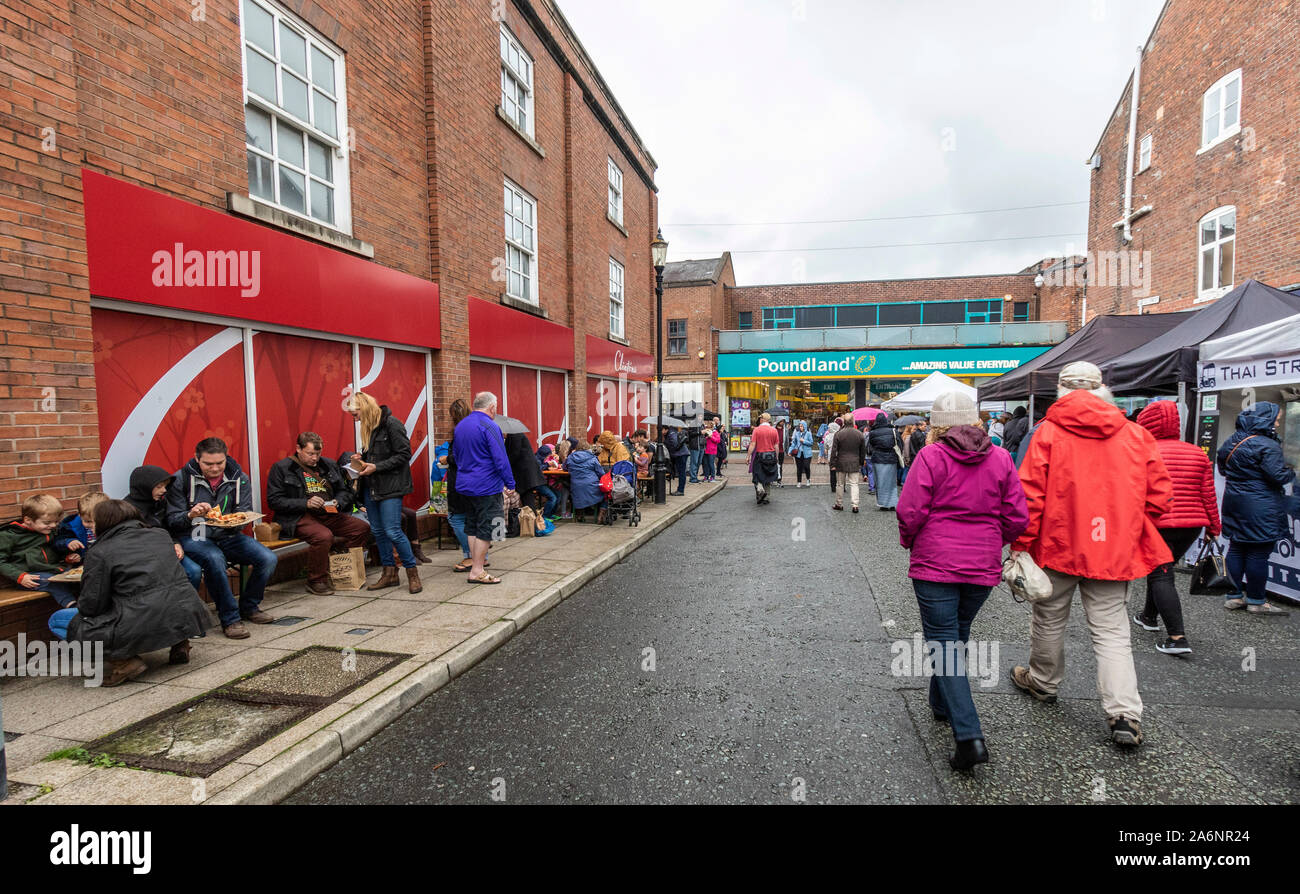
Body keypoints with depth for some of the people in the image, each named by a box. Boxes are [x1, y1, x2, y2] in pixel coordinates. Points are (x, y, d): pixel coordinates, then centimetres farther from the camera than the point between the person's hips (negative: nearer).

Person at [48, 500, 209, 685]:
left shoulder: (100, 553, -3)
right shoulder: (161, 535, 11)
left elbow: (92, 606, -2)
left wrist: (77, 604, 20)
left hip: (140, 631, -5)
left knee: (57, 620, 13)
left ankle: (123, 660, -1)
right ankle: (179, 643, 19)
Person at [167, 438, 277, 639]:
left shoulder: (239, 479, 3)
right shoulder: (181, 479, -4)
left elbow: (246, 514, 5)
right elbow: (172, 521, -5)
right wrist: (190, 515, -27)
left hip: (228, 536, 4)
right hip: (194, 537, -3)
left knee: (268, 559, -18)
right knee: (215, 560, -37)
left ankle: (248, 607, 8)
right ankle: (230, 618, -22)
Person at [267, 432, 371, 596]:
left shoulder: (328, 465, 17)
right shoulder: (281, 468, 2)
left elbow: (344, 491, 23)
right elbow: (274, 501, -6)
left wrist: (337, 502, -1)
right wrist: (306, 503, -17)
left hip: (329, 515, 6)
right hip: (299, 518, -5)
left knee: (363, 528, -16)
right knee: (324, 536, -35)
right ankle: (315, 581, -15)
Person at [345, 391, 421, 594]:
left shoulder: (391, 423, -12)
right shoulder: (368, 427, 12)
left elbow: (404, 454, -15)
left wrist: (376, 467, -17)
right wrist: (362, 461, 1)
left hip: (390, 486, -8)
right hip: (370, 486, 8)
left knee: (392, 531, -10)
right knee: (377, 531, 11)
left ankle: (412, 572, 4)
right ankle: (389, 573, 22)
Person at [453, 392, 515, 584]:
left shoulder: (460, 426, 11)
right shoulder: (489, 427, -16)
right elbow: (500, 459, -19)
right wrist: (510, 483, -11)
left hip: (465, 484, 9)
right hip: (486, 487, -8)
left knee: (472, 526, 16)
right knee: (486, 528, -2)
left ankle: (474, 562, 23)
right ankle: (477, 571, 0)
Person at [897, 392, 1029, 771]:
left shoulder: (930, 457, -11)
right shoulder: (1000, 458, 2)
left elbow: (910, 513, -14)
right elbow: (1017, 518, 2)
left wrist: (909, 541, 5)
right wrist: (990, 542, 18)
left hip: (935, 565, -5)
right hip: (983, 567, 5)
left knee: (943, 644, 1)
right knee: (957, 637, 22)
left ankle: (969, 736, -6)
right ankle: (942, 705, 40)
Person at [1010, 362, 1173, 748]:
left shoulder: (1049, 432, -10)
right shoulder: (1135, 434, 1)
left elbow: (1030, 495, -14)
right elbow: (1159, 495, 4)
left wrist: (1021, 544, -6)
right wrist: (1130, 532, 17)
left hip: (1057, 546, -2)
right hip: (1114, 552, 3)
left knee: (1049, 619, 16)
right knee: (1112, 631, 10)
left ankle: (1042, 681, 35)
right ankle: (1124, 714, 2)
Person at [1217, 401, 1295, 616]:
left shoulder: (1232, 442, 9)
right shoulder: (1267, 445, -15)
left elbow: (1222, 468, 20)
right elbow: (1279, 476, -17)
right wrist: (1292, 473, 2)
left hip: (1234, 502, 8)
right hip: (1259, 507, -7)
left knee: (1236, 549, 12)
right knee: (1259, 553, 1)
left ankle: (1234, 596, 18)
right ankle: (1256, 601, 9)